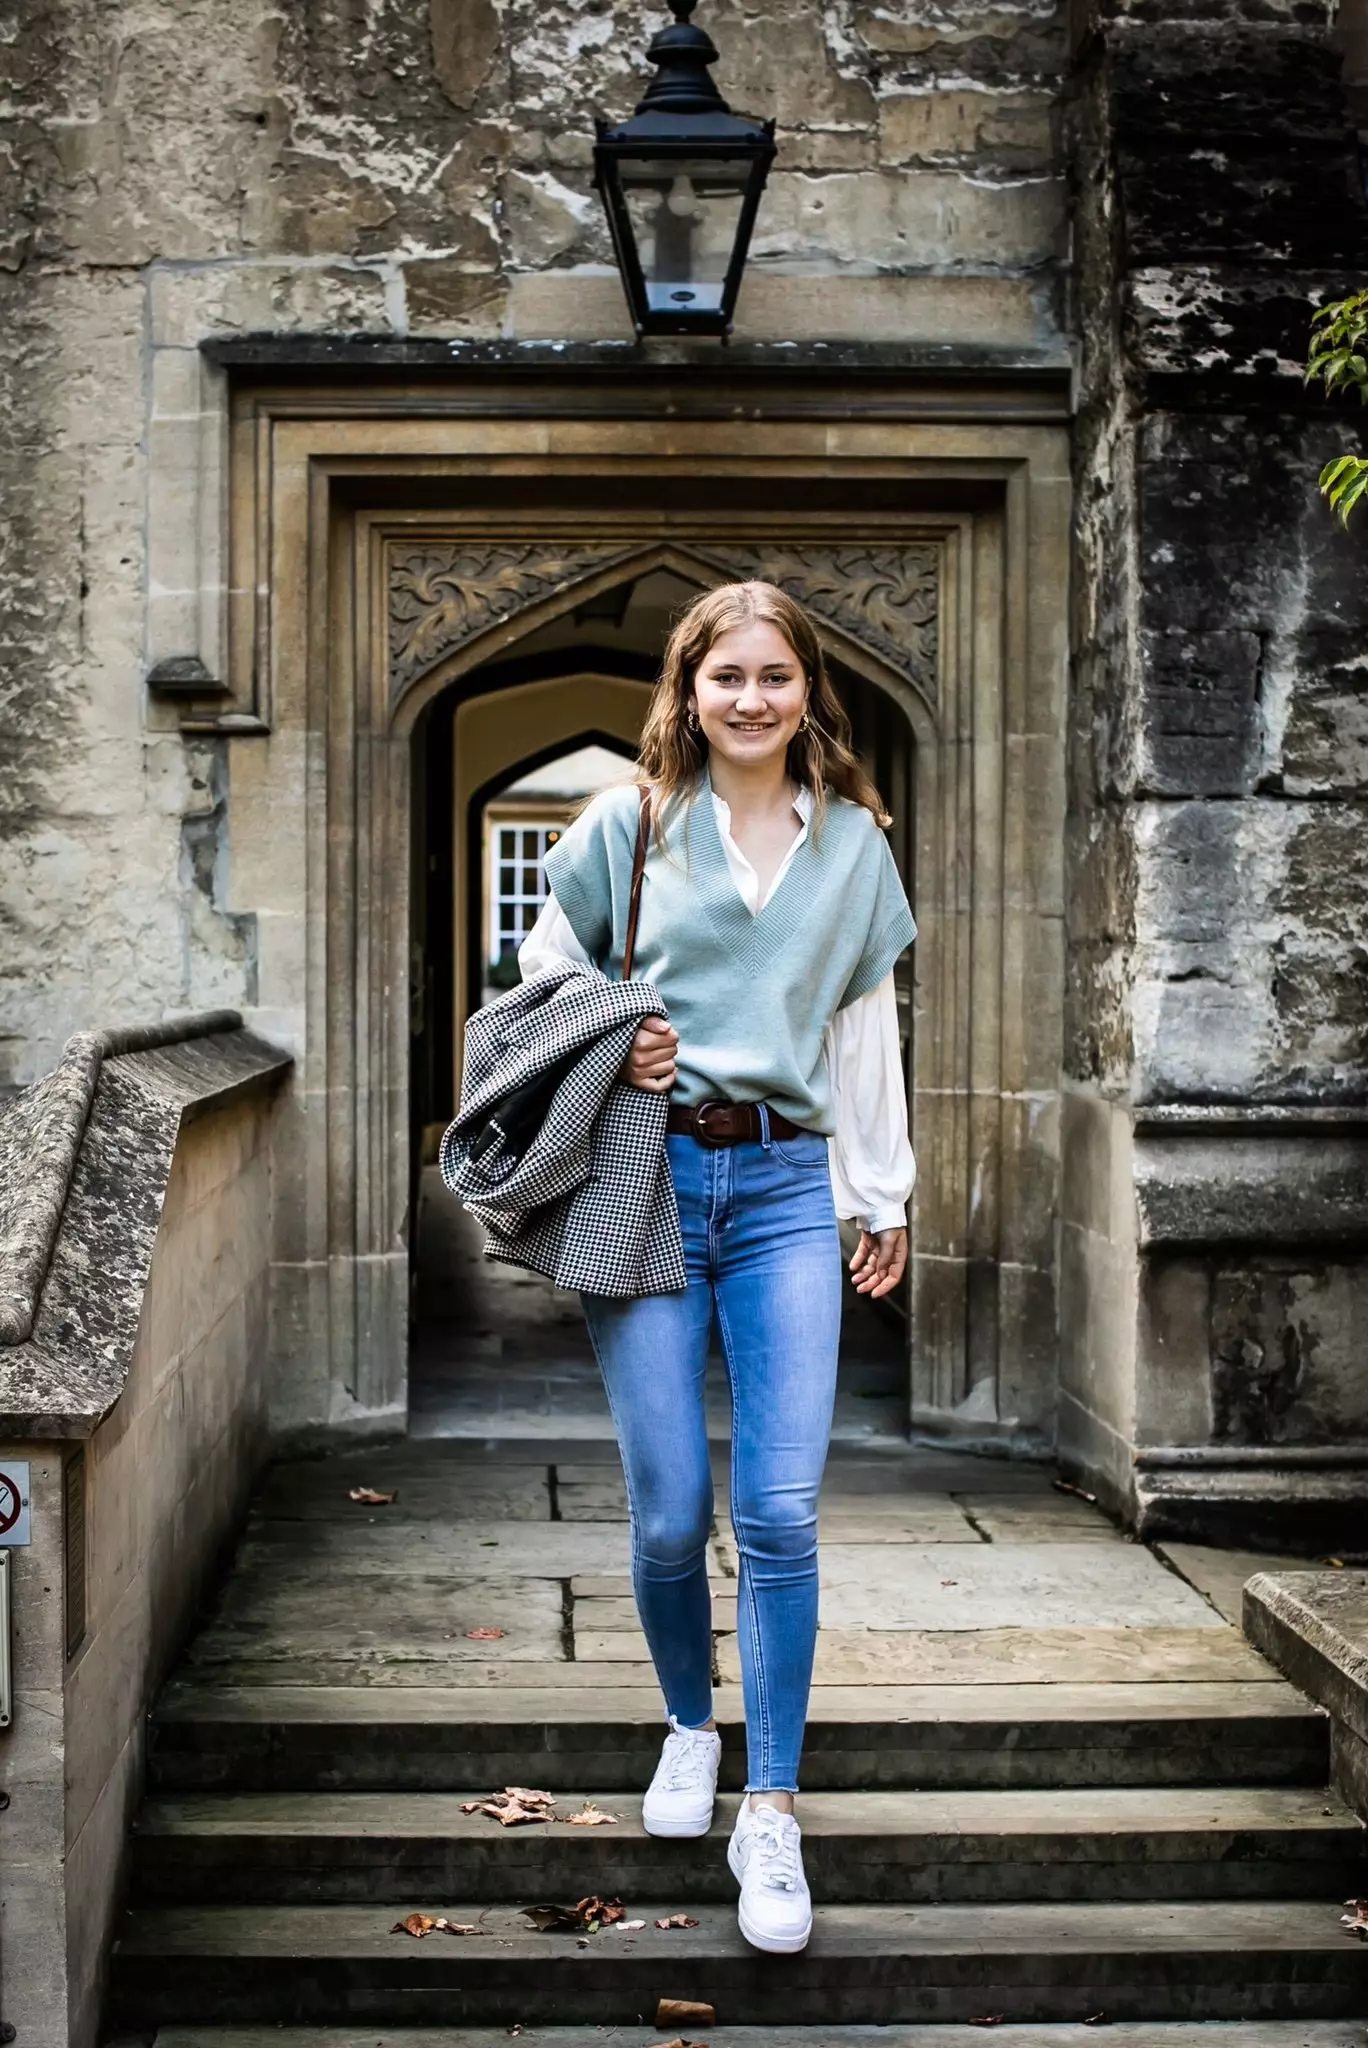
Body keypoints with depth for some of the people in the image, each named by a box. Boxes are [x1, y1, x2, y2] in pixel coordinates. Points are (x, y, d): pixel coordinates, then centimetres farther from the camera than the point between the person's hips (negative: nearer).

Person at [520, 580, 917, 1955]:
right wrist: (608, 1046, -5)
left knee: (780, 1515, -6)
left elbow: (866, 1026, 16)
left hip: (786, 1189, 1)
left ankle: (771, 1817, 6)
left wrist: (883, 1195, 17)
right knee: (668, 1514, 2)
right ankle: (690, 1725, 31)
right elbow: (543, 963, 15)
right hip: (646, 1179, -1)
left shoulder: (853, 843, 10)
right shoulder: (628, 824, 4)